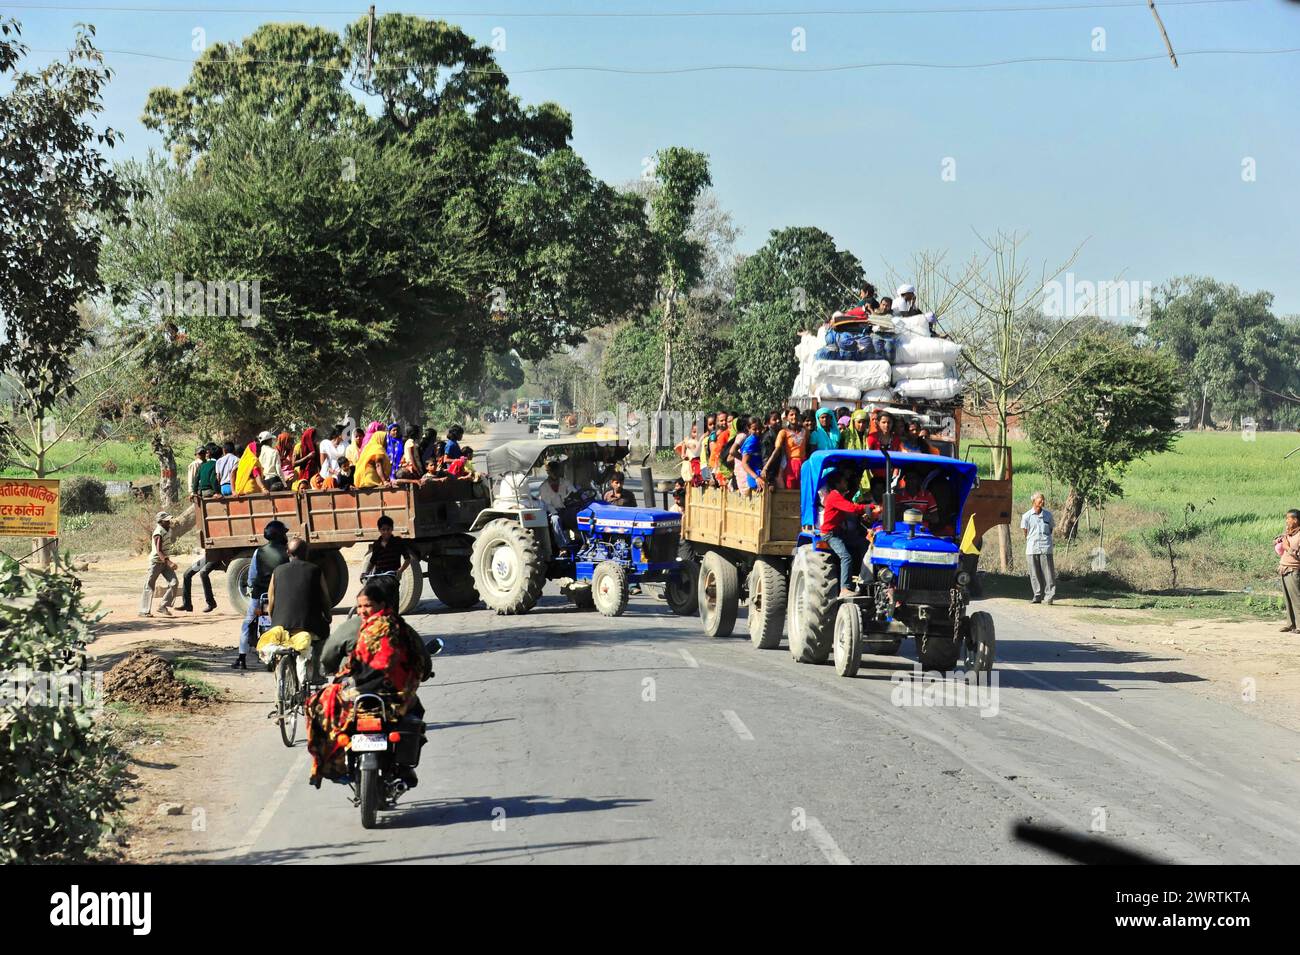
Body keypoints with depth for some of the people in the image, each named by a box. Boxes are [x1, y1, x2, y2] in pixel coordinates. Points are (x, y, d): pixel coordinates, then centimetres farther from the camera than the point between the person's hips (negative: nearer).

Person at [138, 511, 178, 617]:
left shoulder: (168, 530, 4)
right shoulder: (158, 534, -21)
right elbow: (158, 551, -28)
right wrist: (168, 562, -40)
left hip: (165, 561, 8)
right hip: (156, 562, -8)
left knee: (173, 583, -6)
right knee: (149, 586, -1)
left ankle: (163, 607, 2)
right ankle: (144, 610, 5)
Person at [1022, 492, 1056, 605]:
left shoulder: (1048, 515, 7)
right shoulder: (1027, 516, 2)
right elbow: (1025, 532, 10)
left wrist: (1045, 540, 10)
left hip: (1045, 549, 0)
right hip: (1032, 549, 0)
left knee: (1048, 573, -5)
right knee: (1035, 574, 3)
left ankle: (1049, 596, -2)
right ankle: (1038, 596, 12)